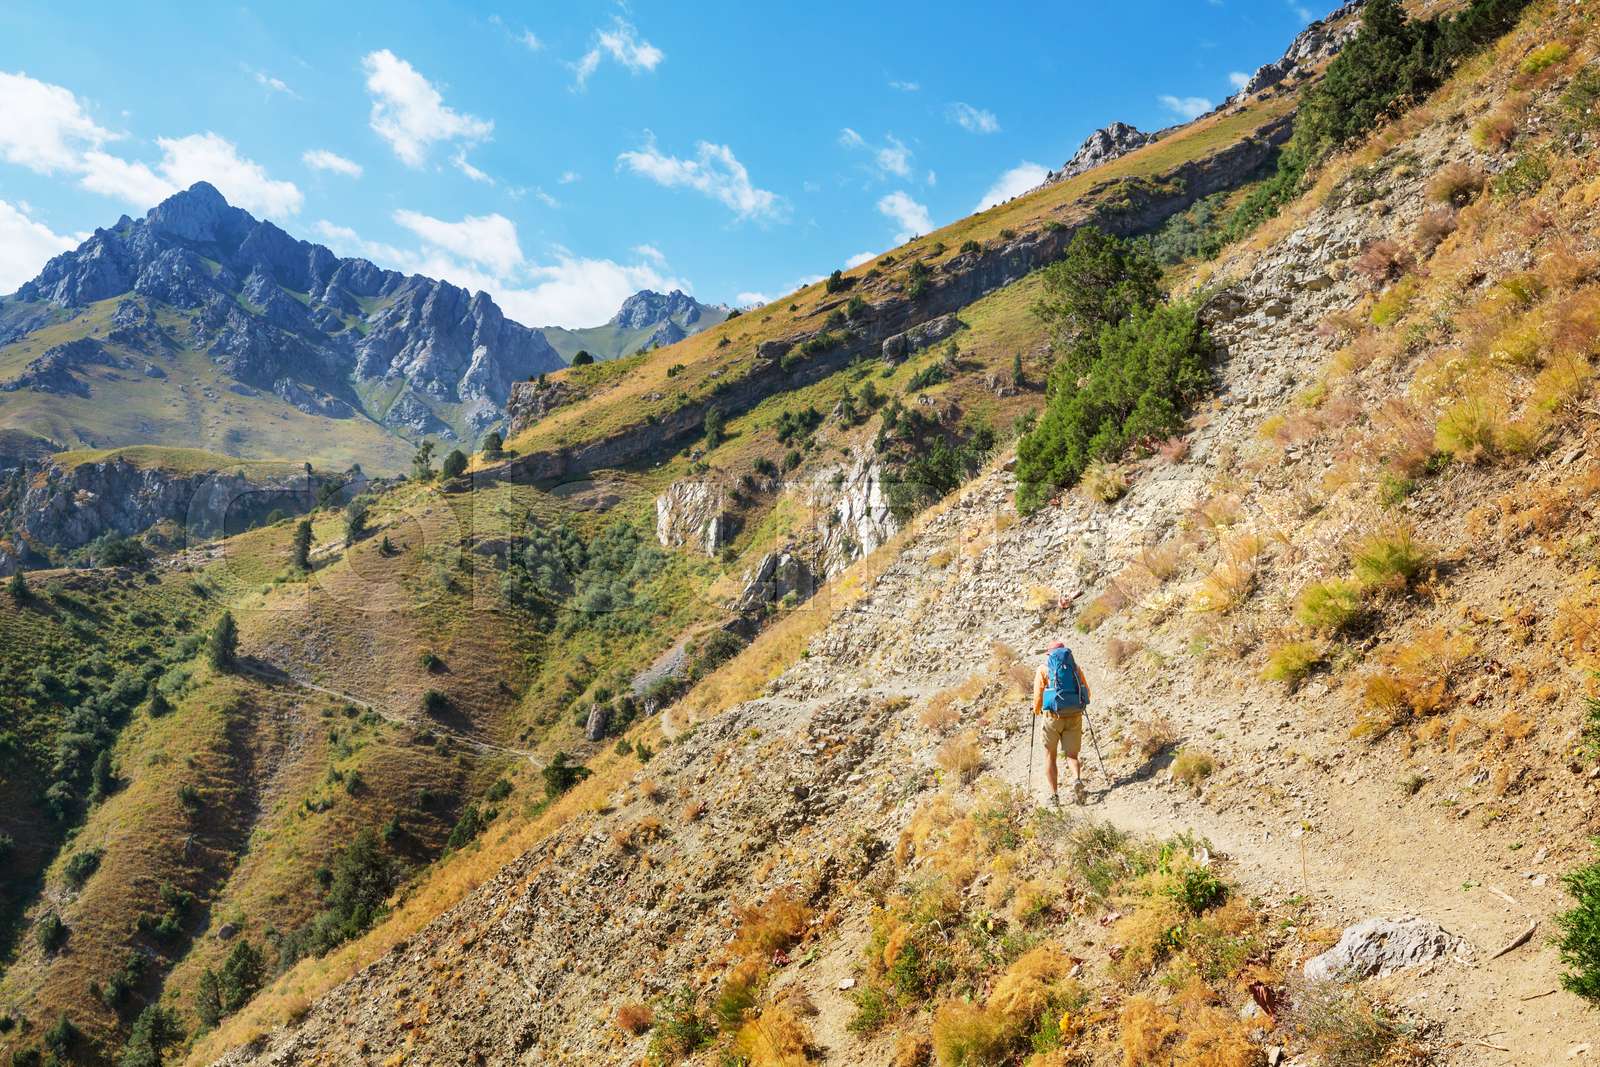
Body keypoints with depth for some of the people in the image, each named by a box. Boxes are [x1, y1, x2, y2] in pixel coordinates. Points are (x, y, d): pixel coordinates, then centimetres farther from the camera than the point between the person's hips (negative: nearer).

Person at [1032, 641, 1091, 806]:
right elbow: (1087, 692, 11)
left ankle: (1053, 794, 4)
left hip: (1053, 716, -2)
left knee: (1050, 755, 12)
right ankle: (1077, 780, -20)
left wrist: (1036, 710, 19)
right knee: (1071, 755, 10)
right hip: (1075, 716, 2)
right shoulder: (1074, 666, 12)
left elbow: (1038, 695, -1)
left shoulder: (1043, 668, 5)